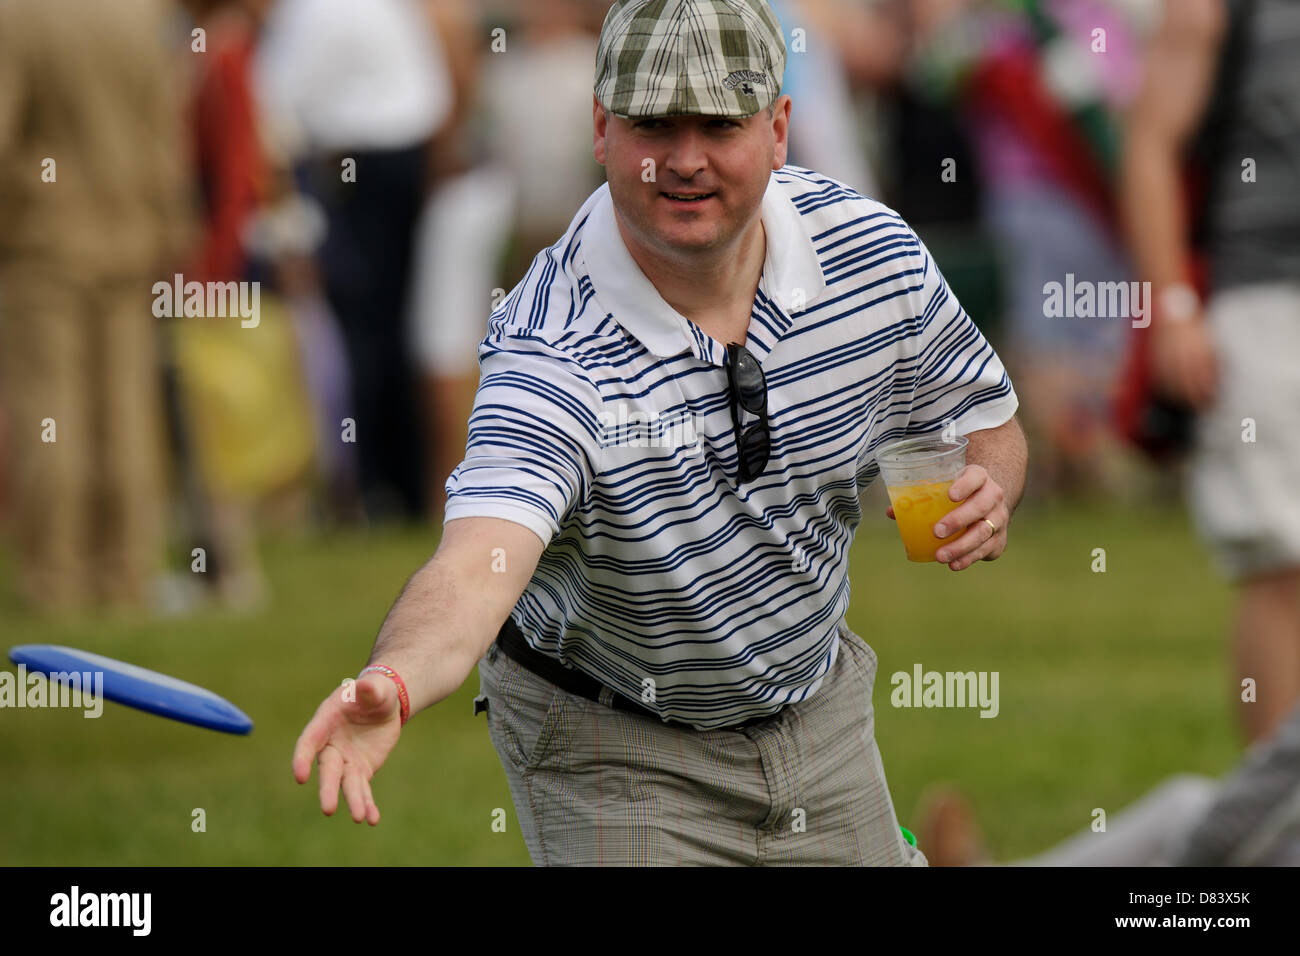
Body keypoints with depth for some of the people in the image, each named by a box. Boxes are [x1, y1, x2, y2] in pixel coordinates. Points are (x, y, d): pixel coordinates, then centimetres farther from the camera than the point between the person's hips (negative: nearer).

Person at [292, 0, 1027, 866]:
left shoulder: (874, 253, -15)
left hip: (819, 709, 5)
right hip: (612, 754, -5)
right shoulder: (554, 350, -31)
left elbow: (986, 422, 3)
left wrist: (986, 490, -22)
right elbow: (477, 563, -46)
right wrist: (395, 684, -68)